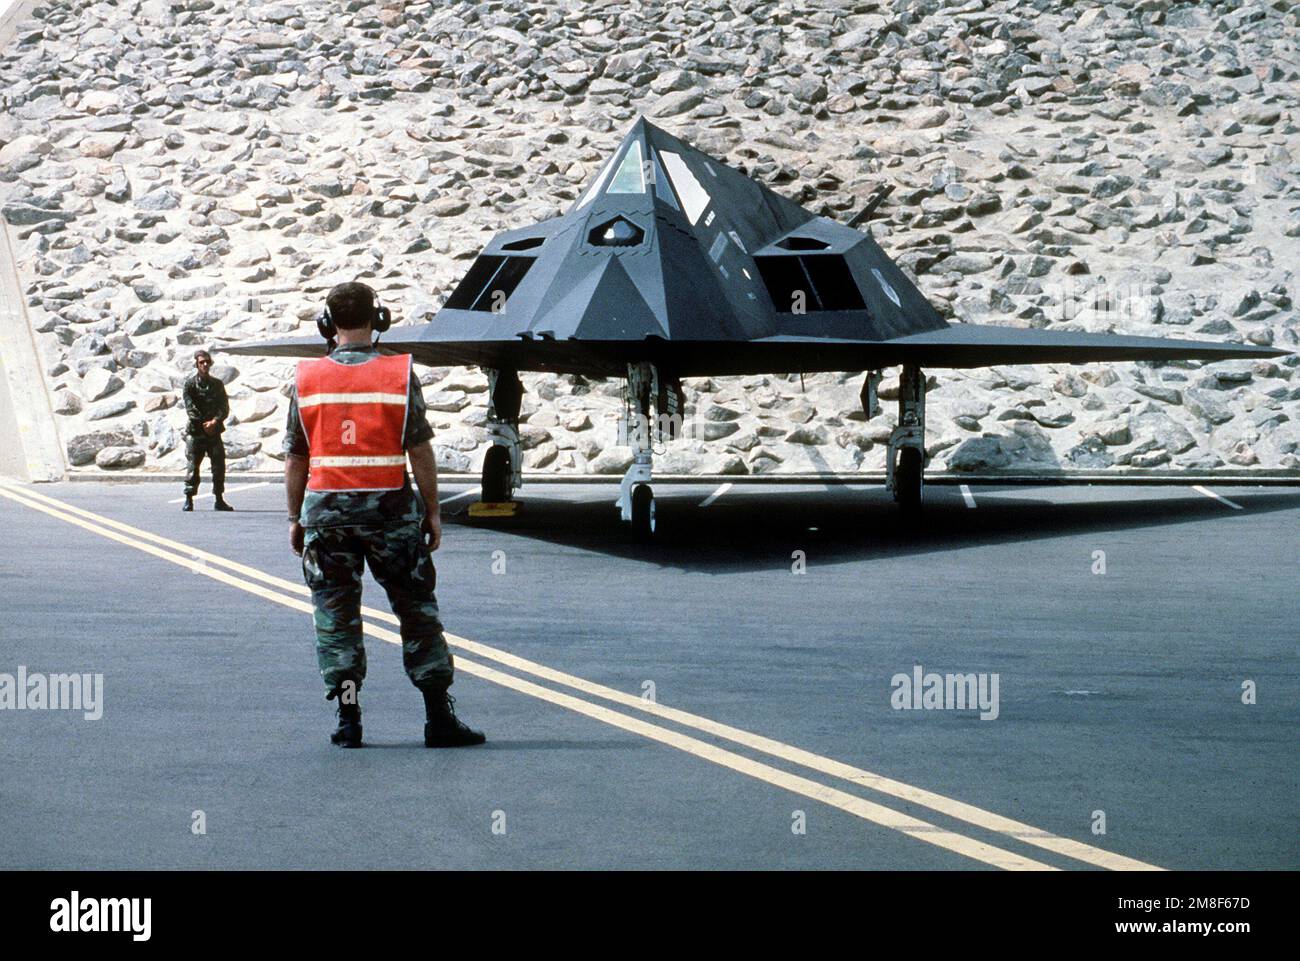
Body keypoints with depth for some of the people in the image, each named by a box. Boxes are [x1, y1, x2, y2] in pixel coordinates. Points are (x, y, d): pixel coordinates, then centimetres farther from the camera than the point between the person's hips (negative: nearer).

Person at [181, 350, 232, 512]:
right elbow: (190, 407, -6)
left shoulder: (217, 384, 12)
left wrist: (215, 421, -13)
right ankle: (189, 500, -2)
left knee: (219, 465, 0)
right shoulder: (190, 384, 2)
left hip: (214, 431, 3)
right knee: (192, 466, -5)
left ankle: (219, 500, 8)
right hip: (195, 431, -3)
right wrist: (203, 423, -15)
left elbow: (225, 407, 5)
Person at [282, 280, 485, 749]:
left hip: (325, 510, 1)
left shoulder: (306, 378, 1)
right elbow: (420, 451, -5)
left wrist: (296, 517, 12)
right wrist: (432, 512, 3)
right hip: (390, 508, -1)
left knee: (334, 614, 9)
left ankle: (347, 719, 6)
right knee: (416, 609, 7)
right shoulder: (399, 374, -4)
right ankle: (439, 717, 7)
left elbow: (295, 457, 3)